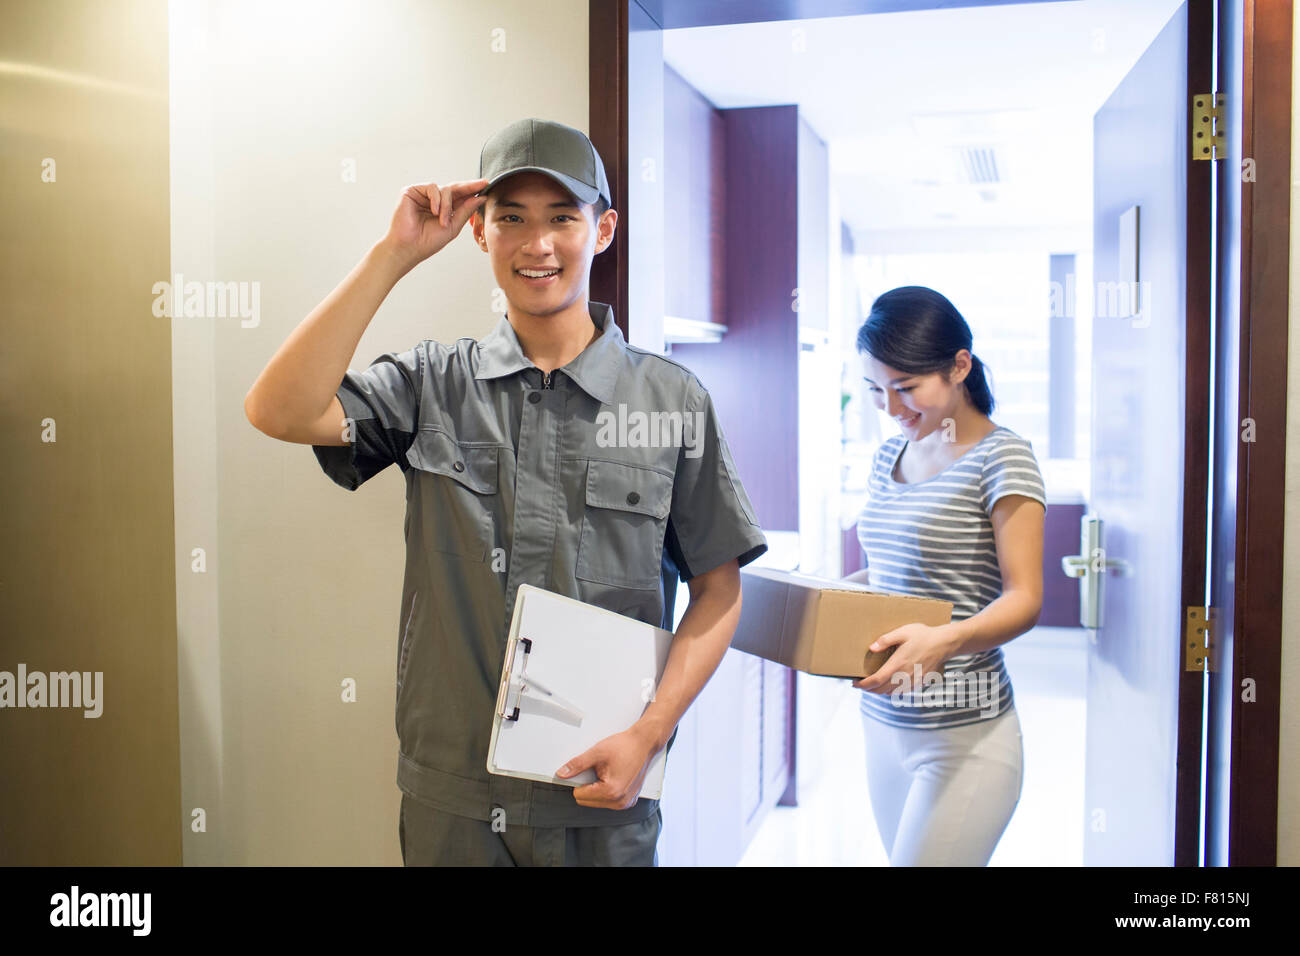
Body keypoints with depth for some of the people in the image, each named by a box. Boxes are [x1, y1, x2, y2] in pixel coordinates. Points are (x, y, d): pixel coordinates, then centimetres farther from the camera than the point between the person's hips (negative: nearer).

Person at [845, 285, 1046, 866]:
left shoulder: (1001, 458, -9)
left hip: (964, 736, -7)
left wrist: (944, 641, -31)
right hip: (883, 723, 7)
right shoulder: (889, 457, 12)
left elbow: (1024, 598, -14)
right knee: (898, 854, 13)